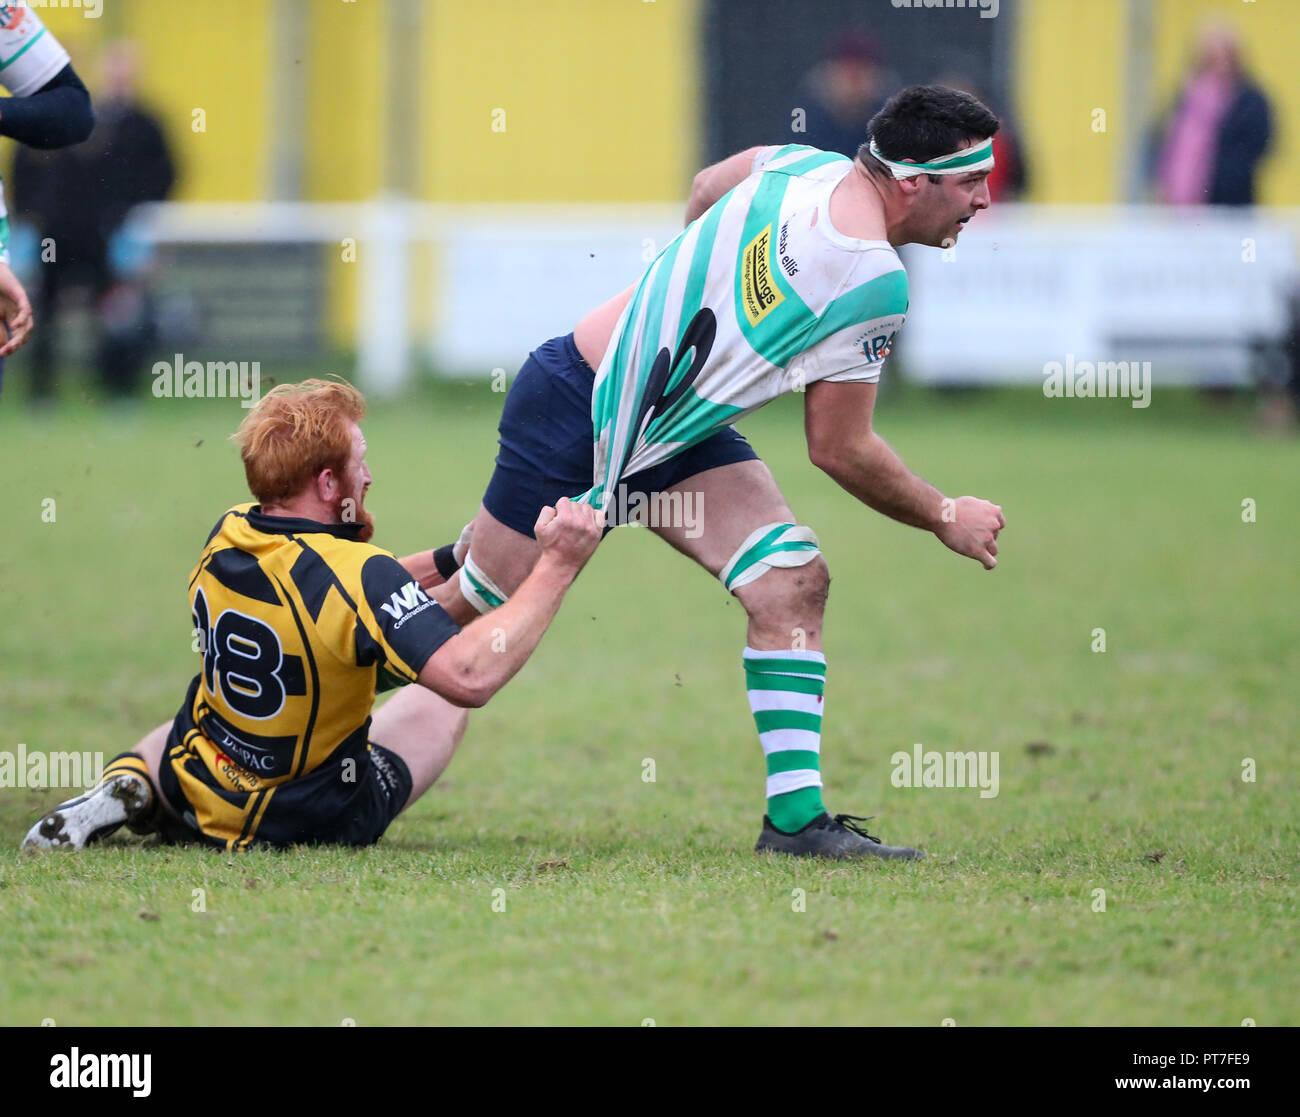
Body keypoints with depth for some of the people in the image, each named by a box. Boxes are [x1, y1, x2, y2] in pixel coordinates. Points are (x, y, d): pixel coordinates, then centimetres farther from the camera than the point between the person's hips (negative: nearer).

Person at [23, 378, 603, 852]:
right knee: (439, 700, 23)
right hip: (318, 822, -4)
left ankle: (124, 787, 7)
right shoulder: (357, 575, -30)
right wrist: (555, 569, -32)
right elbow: (470, 676, -37)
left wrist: (450, 560, 11)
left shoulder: (225, 537, -9)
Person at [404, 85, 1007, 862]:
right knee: (472, 609, 6)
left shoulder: (804, 164, -5)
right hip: (577, 411, -9)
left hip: (676, 428, 9)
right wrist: (946, 519, -4)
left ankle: (797, 814, -4)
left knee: (795, 584, -5)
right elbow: (840, 450, -18)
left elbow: (706, 188, 18)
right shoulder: (873, 282, -29)